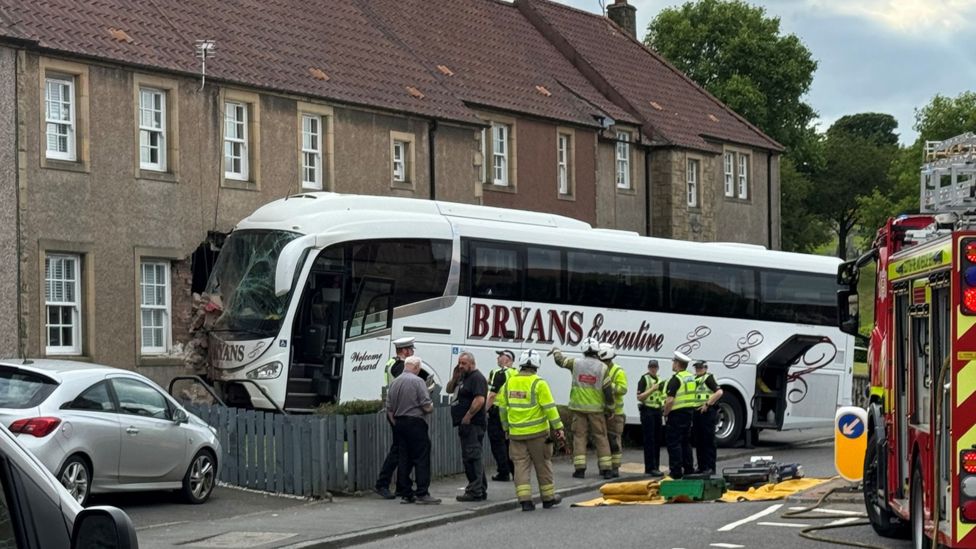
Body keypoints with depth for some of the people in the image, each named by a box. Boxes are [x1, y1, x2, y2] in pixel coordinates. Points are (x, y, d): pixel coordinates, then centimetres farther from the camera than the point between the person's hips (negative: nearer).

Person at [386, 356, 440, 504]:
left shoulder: (395, 382, 11)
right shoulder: (417, 381, -11)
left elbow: (389, 408, 14)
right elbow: (427, 406, -14)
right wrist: (431, 408, 8)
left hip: (399, 423, 7)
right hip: (416, 423, -7)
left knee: (404, 459, 8)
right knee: (421, 459, -4)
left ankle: (406, 494, 9)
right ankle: (422, 493, -9)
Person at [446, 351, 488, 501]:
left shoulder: (477, 378, -13)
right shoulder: (463, 377, 18)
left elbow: (480, 400, -24)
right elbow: (449, 390, 24)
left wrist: (467, 417, -22)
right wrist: (454, 377, 6)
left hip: (473, 425, -10)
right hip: (466, 425, 10)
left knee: (471, 458, -10)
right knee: (475, 458, 14)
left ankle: (475, 492, -8)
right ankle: (481, 490, 20)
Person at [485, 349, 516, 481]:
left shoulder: (499, 373, -12)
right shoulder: (516, 374, 11)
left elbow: (492, 395, -18)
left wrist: (484, 410, -15)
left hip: (498, 411, -7)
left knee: (498, 443, -1)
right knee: (509, 442, 16)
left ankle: (503, 473, -3)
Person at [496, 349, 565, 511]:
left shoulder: (509, 382, 5)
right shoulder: (539, 384, -11)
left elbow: (503, 407, 12)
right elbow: (550, 408, -14)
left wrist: (506, 428, 23)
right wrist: (558, 427, -8)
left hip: (516, 433, 4)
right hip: (537, 432, -3)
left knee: (521, 465, 6)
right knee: (542, 464, 9)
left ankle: (524, 499, -3)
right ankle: (548, 498, 19)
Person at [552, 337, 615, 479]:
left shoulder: (576, 363, -2)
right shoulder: (602, 367, -6)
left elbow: (560, 360, 15)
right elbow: (608, 390, -5)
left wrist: (556, 350, 36)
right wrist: (610, 408, 6)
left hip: (578, 407, 1)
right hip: (596, 408, -1)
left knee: (579, 436, 5)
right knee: (601, 437, 5)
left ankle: (580, 468, -1)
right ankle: (606, 469, 3)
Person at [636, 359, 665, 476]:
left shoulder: (659, 380, 17)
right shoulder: (644, 379, -5)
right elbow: (639, 397, -12)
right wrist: (653, 389, -19)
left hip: (657, 411, 7)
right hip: (647, 411, -7)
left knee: (657, 440, 8)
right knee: (649, 440, -9)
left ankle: (655, 466, 14)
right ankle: (650, 468, -10)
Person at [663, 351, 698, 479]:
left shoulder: (676, 379, -17)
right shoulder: (691, 377, 11)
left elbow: (670, 400, -22)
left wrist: (665, 414, -10)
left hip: (677, 414, -9)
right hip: (689, 412, 9)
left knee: (674, 443, -3)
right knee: (686, 442, 16)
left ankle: (676, 472, -4)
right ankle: (689, 469, 19)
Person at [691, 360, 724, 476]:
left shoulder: (708, 378, -6)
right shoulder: (694, 379, 17)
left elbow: (719, 392, -18)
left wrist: (707, 404, -18)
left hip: (707, 412, -8)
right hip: (696, 412, 8)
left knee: (708, 441, -5)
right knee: (698, 441, 11)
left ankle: (710, 467, -4)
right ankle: (701, 466, 18)